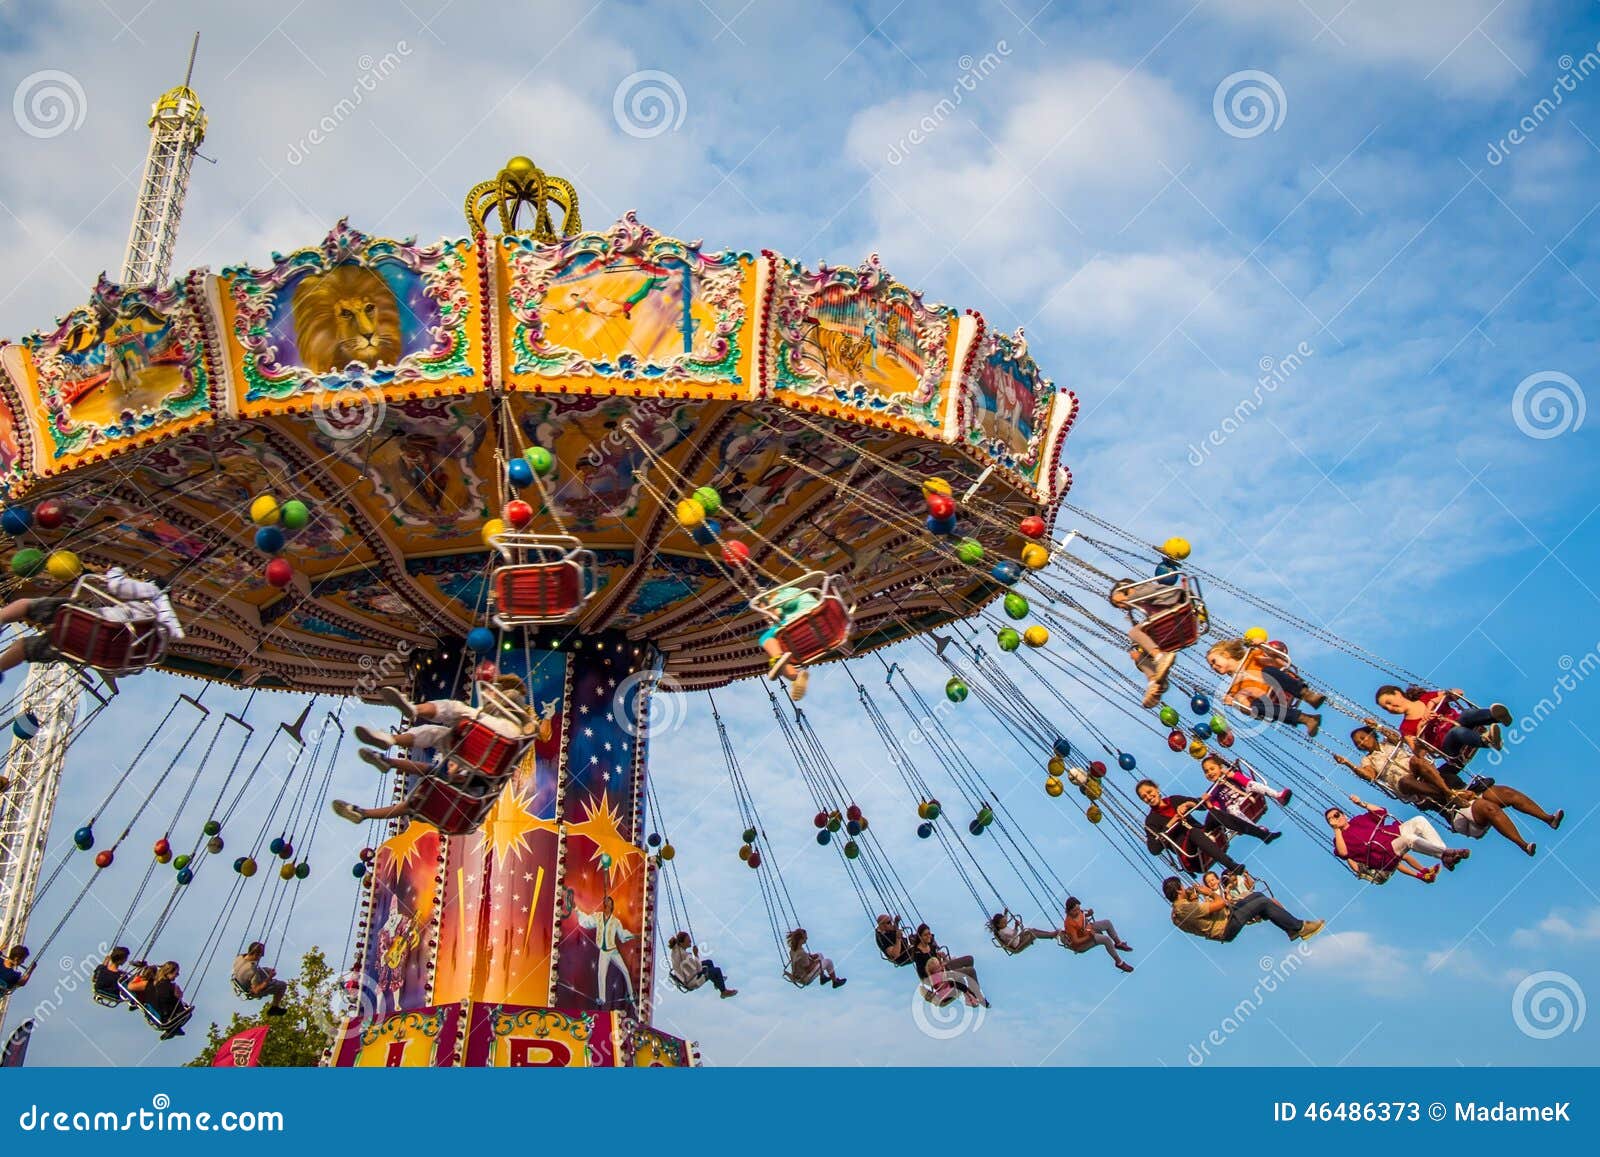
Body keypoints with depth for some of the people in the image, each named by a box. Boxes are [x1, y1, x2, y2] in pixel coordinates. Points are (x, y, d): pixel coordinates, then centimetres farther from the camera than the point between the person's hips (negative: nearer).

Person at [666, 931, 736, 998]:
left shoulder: (675, 947, -16)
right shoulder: (685, 956, -39)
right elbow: (699, 969, -27)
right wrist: (696, 955, -23)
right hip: (691, 982, -8)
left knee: (709, 962, 25)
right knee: (717, 970, 6)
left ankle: (717, 982, 50)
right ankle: (724, 992, 30)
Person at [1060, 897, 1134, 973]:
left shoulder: (1078, 911, -16)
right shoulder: (1069, 923, -38)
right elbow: (1075, 941, -31)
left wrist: (1088, 914, -11)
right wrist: (1089, 937, -37)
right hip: (1082, 941, -9)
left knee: (1107, 923, 11)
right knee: (1106, 939, -23)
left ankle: (1118, 943, 35)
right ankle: (1119, 963, -6)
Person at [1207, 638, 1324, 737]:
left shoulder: (1250, 657, 13)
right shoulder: (1235, 688, 19)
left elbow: (1283, 663, 2)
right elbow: (1249, 708, 7)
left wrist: (1262, 647, -11)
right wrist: (1233, 703, -10)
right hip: (1278, 703, 2)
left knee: (1267, 670, -28)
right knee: (1256, 705, -31)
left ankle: (1308, 695, -42)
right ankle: (1307, 719, -42)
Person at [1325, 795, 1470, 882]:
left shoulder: (1358, 820, 24)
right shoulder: (1340, 837, 6)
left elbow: (1381, 812, 25)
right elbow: (1343, 852, -16)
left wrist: (1362, 804, 14)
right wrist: (1336, 830, -11)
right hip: (1384, 853, -8)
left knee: (1419, 821, -14)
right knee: (1409, 839, -37)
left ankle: (1446, 855, -20)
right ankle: (1445, 853, -26)